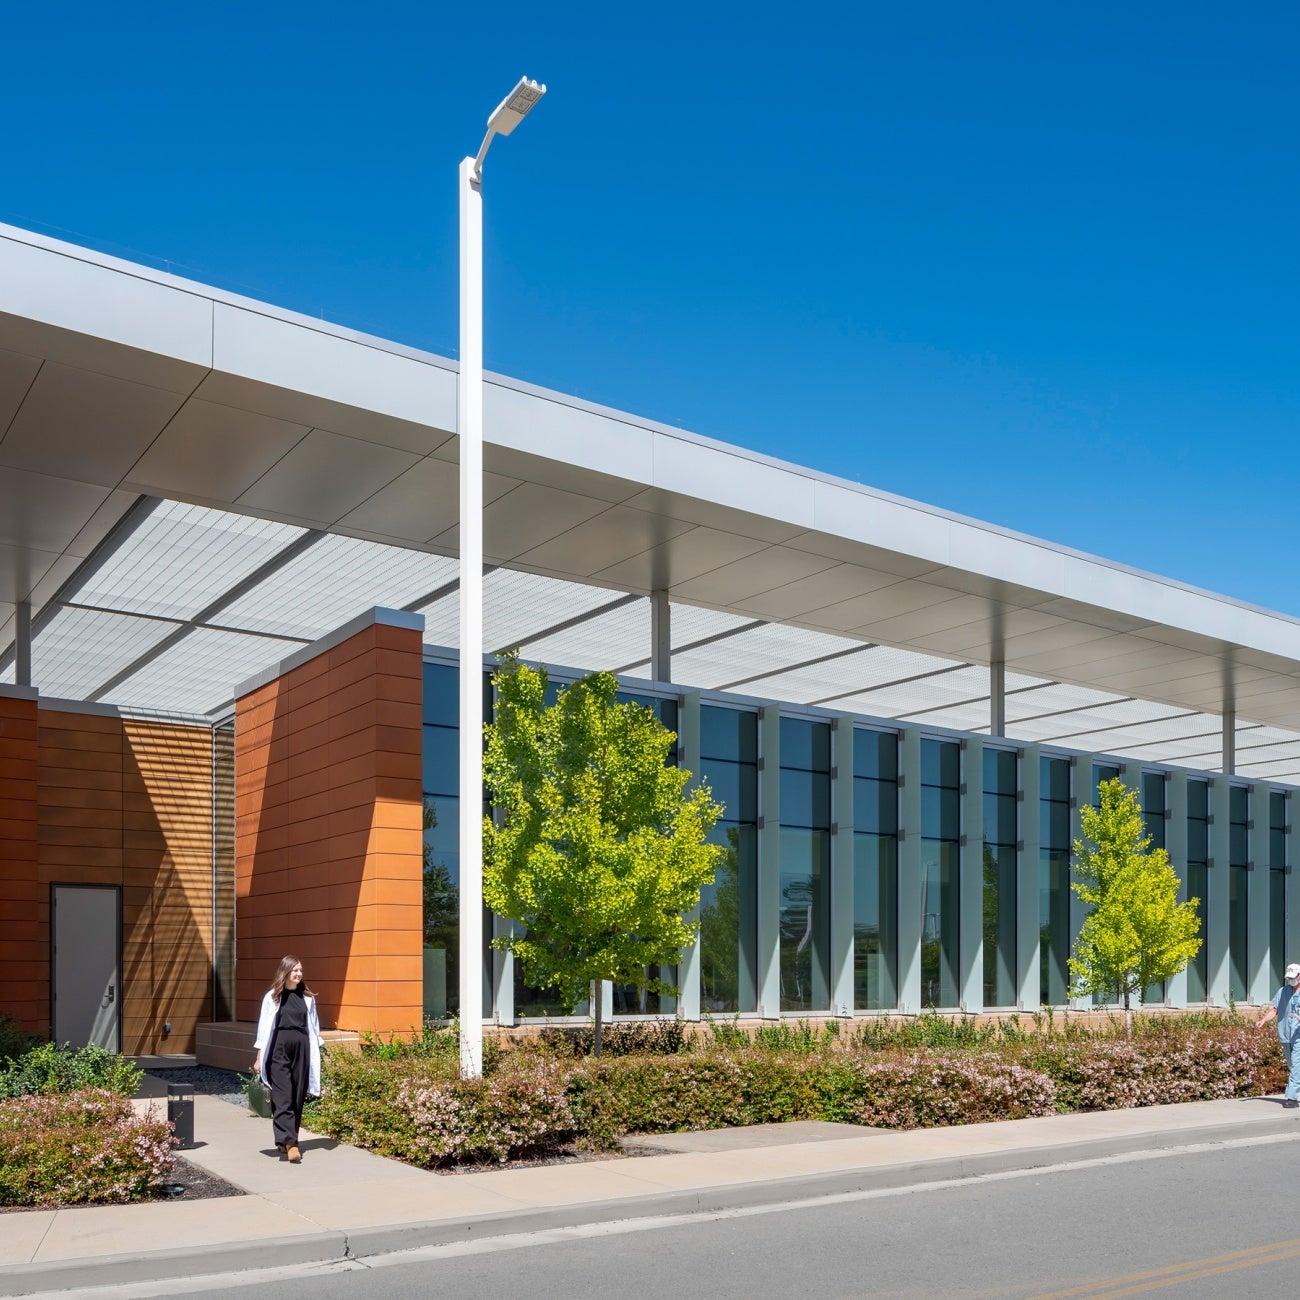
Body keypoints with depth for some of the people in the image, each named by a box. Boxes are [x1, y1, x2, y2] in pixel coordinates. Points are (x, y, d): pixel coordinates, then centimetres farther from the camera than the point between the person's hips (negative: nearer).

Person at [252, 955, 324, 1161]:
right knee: (283, 1098, -9)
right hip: (279, 1050, -3)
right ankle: (290, 1144, -15)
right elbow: (264, 1028, 1)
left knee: (298, 1098, 5)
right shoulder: (273, 997, 0)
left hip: (301, 1049, 4)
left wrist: (316, 1056, 9)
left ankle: (284, 1140, 17)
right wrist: (259, 1058, 0)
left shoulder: (307, 997, 8)